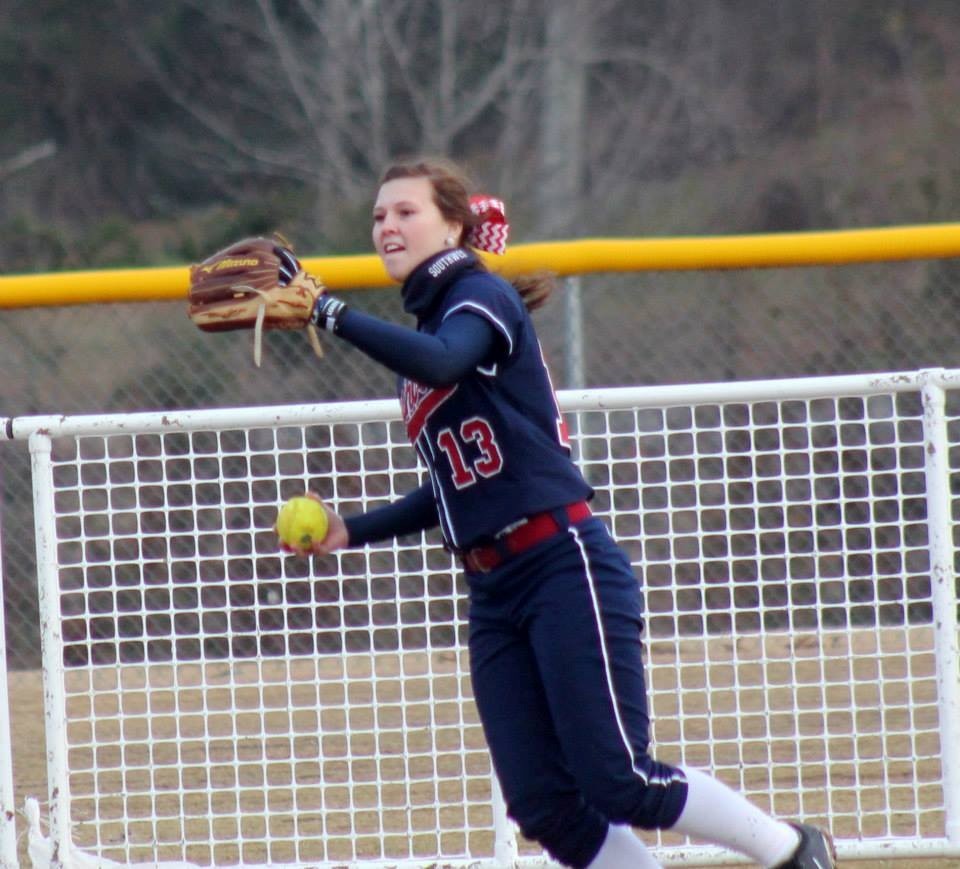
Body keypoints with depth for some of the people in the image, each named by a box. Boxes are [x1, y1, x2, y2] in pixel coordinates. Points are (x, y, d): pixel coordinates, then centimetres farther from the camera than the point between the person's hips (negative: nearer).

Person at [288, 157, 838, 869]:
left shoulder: (480, 297, -5)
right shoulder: (425, 329, 19)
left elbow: (440, 362, -30)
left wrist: (332, 314, -34)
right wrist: (352, 532, 18)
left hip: (566, 569, -8)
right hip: (493, 594, 8)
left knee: (619, 783, -13)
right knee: (547, 808, -2)